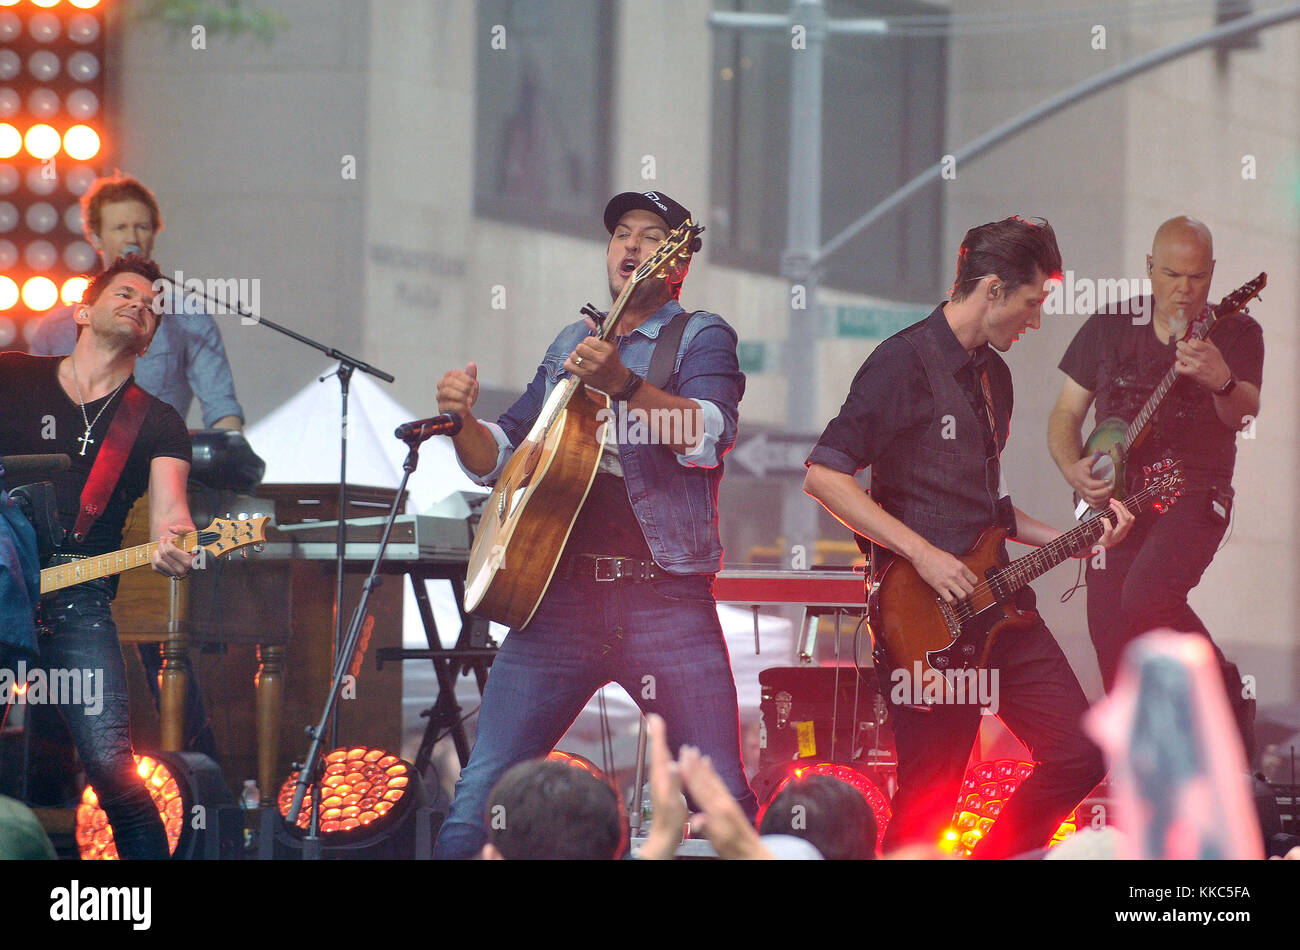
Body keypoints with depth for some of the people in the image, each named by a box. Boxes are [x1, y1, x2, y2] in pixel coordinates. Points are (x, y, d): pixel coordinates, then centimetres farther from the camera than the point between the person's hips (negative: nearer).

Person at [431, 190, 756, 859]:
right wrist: (464, 422, 3)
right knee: (479, 795, -7)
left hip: (665, 598, -3)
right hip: (559, 594, 4)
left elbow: (709, 437, -14)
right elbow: (501, 458, 26)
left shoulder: (702, 337, 6)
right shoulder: (571, 345, 21)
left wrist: (623, 384, -30)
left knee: (724, 801, -12)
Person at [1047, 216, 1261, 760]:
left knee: (1145, 595, -30)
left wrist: (1222, 383, -42)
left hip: (1193, 496, -4)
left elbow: (1244, 414, -19)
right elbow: (1065, 414, 12)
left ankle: (1227, 696, -6)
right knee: (1115, 653, -2)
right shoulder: (1109, 328, 8)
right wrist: (1073, 469, -8)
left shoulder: (1235, 334, -1)